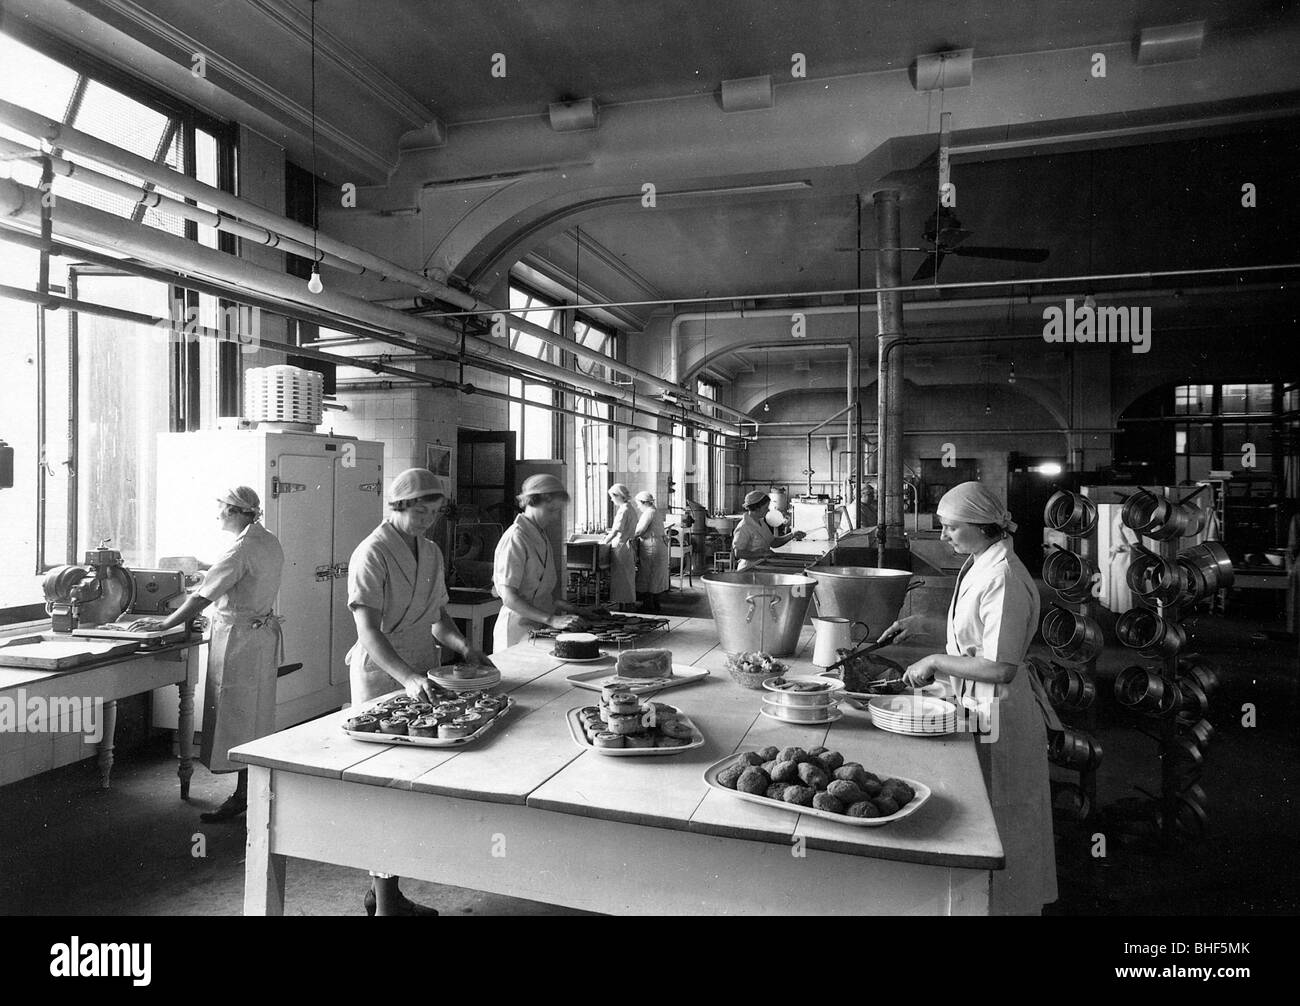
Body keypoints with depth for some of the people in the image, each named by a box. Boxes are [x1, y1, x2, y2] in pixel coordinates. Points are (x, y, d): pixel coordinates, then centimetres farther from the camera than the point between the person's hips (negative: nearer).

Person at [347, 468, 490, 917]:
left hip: (419, 678, 7)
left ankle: (383, 888, 27)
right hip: (381, 678, -7)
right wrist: (409, 678, -34)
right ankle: (386, 902, 11)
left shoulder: (432, 552, 11)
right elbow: (369, 633, -22)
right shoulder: (371, 554, -14)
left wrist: (463, 646, 1)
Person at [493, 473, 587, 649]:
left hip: (539, 626, 8)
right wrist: (552, 620, -24)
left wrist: (556, 604, 7)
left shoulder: (542, 536, 14)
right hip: (519, 628, -8)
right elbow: (509, 597, -20)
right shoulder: (515, 539, -14)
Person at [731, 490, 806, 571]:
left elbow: (773, 542, 20)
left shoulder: (761, 522, 14)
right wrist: (762, 554, -23)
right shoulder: (743, 528, -17)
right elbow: (738, 553, -22)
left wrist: (792, 535, 7)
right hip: (750, 569, -9)